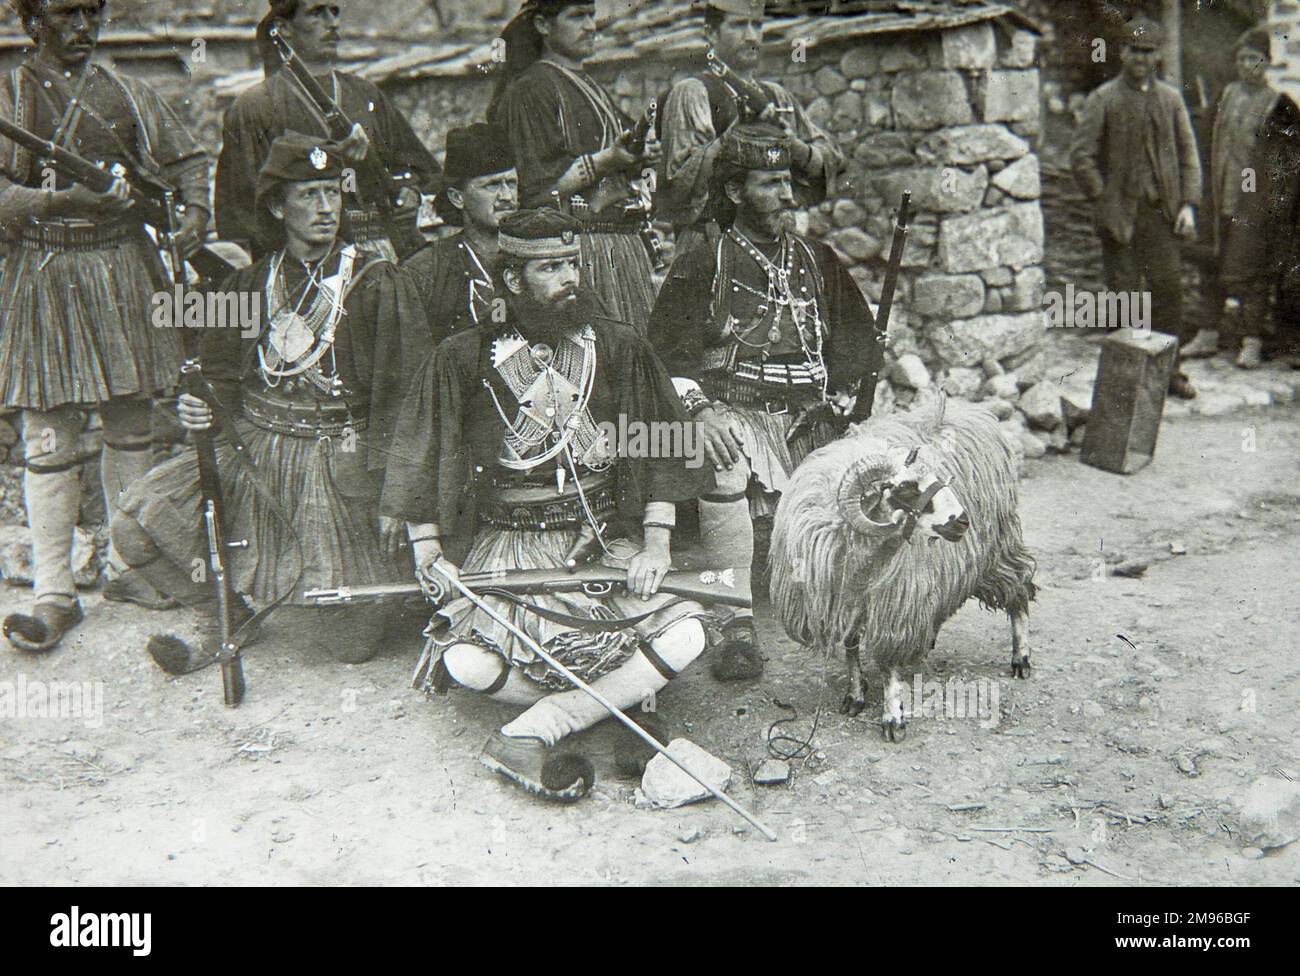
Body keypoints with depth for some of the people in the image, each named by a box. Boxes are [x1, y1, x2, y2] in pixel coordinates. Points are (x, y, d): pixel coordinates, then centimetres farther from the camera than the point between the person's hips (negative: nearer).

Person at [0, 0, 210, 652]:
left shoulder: (127, 93, 11)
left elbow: (186, 158, 17)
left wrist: (195, 209, -3)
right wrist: (64, 199, -23)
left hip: (125, 268, 3)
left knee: (131, 428, 10)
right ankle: (54, 594, 2)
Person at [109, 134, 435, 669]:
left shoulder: (379, 284, -3)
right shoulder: (249, 286, 9)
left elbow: (411, 395, -7)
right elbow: (220, 376, 20)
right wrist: (200, 409, -5)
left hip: (343, 455, -4)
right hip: (251, 447, 4)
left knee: (354, 645, -7)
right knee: (134, 526, -9)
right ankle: (230, 610, 15)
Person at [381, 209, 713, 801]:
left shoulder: (618, 348, 5)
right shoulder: (464, 358, 1)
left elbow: (661, 455, 5)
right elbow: (420, 461, 5)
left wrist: (656, 545, -5)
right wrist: (428, 552, -4)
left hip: (605, 540, 2)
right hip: (509, 544, -1)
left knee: (685, 634, -22)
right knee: (469, 663, -26)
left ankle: (526, 736, -20)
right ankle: (612, 699, 0)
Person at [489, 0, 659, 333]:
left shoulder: (591, 88, 23)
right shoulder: (530, 90, -4)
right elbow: (534, 185, -12)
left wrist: (637, 160, 6)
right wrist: (606, 161, -18)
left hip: (623, 243, 8)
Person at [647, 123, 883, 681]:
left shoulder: (818, 263, 19)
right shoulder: (705, 265, 8)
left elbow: (861, 347, 20)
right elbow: (665, 354, 1)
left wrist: (838, 403, 2)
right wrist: (701, 411, -15)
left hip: (805, 419, 3)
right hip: (732, 412, -3)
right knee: (723, 465, -36)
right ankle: (738, 626, -32)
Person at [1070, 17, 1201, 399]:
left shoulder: (1171, 99, 10)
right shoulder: (1102, 99, -1)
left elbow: (1188, 154, 11)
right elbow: (1081, 155, -6)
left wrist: (1188, 204, 0)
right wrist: (1104, 203, -11)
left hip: (1163, 212, 3)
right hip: (1120, 215, -3)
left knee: (1169, 289, 4)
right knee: (1123, 292, 1)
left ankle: (1169, 369, 15)